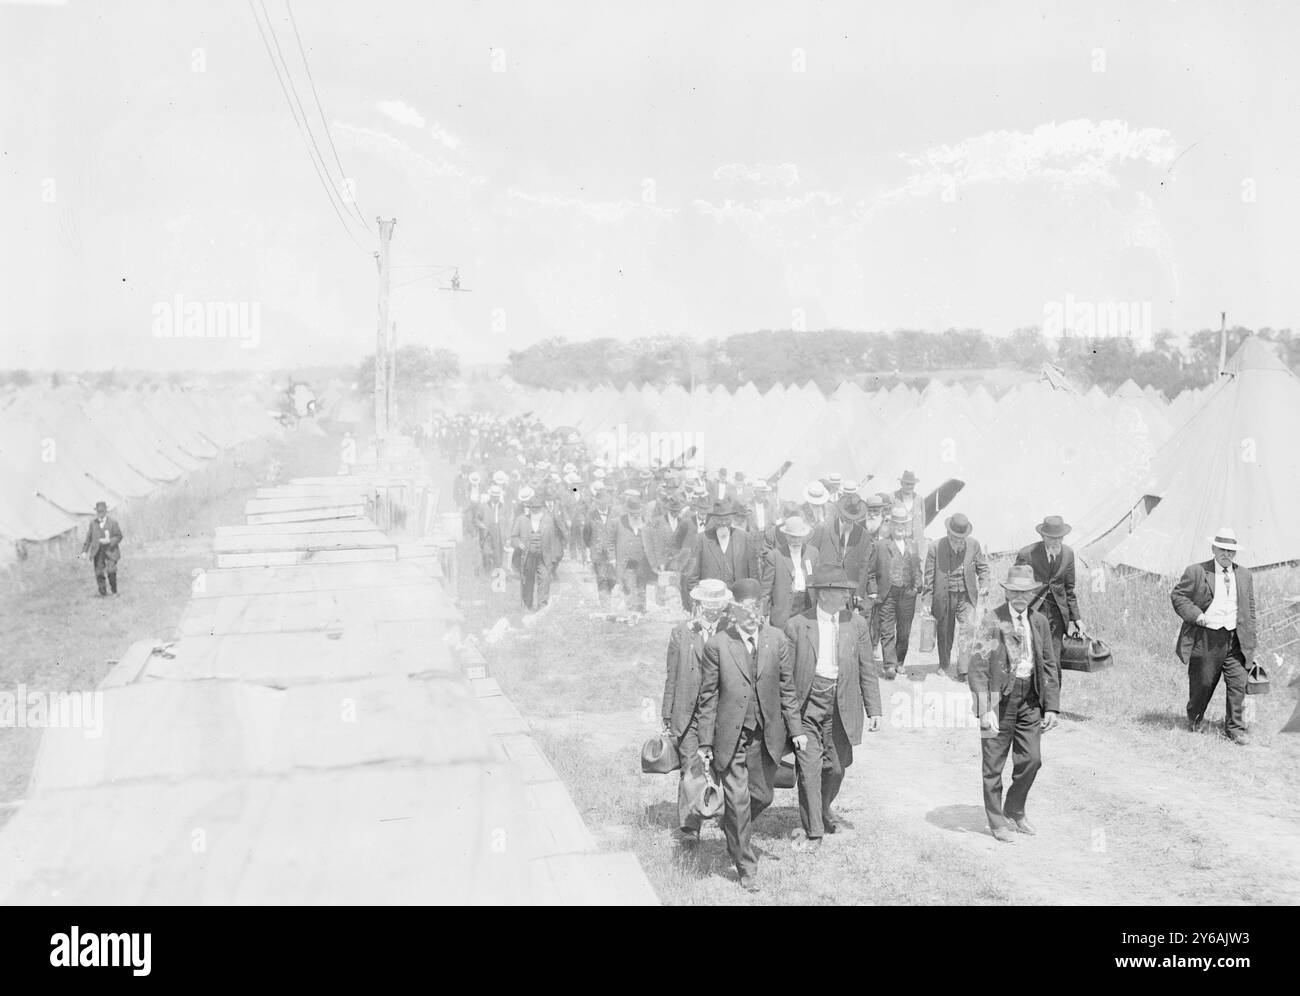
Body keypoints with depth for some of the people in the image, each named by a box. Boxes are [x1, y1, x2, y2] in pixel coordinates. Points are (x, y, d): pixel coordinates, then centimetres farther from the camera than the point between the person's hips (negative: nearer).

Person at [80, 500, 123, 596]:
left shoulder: (113, 522, 0)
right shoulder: (93, 523, 9)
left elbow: (119, 536, 1)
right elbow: (88, 538, 12)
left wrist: (109, 541, -17)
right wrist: (84, 551, 5)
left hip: (110, 550, -3)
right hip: (97, 551, 3)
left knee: (111, 571, -16)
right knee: (99, 573, -3)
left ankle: (114, 592, 3)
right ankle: (103, 593, 9)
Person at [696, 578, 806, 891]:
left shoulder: (777, 639, 2)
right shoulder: (716, 645, -6)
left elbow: (786, 687, 8)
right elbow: (708, 697, -3)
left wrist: (796, 728, 5)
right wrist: (705, 741, -4)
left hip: (767, 736, 3)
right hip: (731, 736, -3)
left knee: (762, 796, 13)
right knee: (737, 801, -1)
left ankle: (732, 831, 44)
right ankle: (746, 868, 14)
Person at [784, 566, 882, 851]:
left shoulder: (857, 625, 3)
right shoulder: (797, 625, -5)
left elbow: (867, 670, 7)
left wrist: (874, 710, 2)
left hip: (842, 706, 3)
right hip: (806, 703, -2)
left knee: (836, 767, 10)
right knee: (808, 768, -6)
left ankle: (823, 810, 39)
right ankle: (813, 831, 4)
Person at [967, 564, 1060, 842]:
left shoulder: (1039, 622, 6)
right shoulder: (993, 621, -11)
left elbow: (1050, 666, 12)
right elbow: (978, 666, -14)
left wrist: (1051, 707, 6)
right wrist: (985, 710, -20)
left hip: (1030, 699, 5)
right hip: (1000, 698, -5)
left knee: (1031, 759, 8)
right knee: (994, 764, 4)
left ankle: (1015, 811, 31)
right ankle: (997, 821, 20)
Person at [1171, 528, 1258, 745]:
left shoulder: (1245, 576, 11)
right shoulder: (1196, 572, -2)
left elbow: (1250, 609, 16)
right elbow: (1177, 595, 0)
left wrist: (1250, 640, 10)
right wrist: (1195, 615, -14)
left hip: (1235, 640, 3)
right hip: (1205, 638, -3)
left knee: (1238, 684, -4)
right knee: (1202, 683, 7)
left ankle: (1235, 729, 7)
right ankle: (1194, 719, 33)